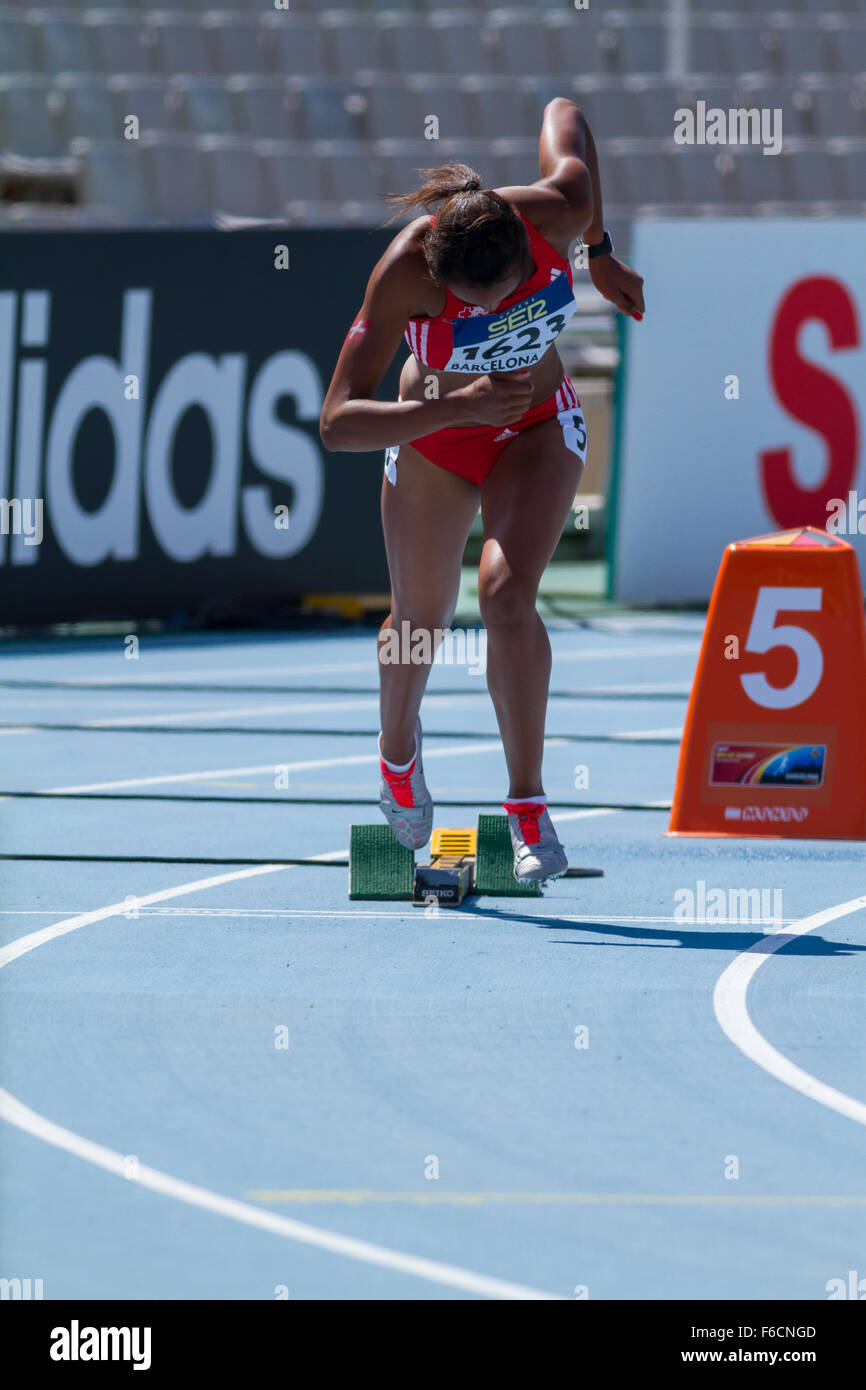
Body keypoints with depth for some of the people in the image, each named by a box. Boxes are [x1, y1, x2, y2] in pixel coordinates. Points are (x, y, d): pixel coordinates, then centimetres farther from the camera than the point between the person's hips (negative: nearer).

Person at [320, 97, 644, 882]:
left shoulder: (557, 212, -32)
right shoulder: (404, 271, -38)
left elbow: (565, 114, -6)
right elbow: (338, 423, -37)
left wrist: (601, 253, 2)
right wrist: (455, 408, -49)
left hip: (538, 428, 0)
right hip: (433, 436, 0)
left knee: (507, 594, -23)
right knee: (421, 618, 17)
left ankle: (529, 811, -16)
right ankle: (398, 753, 51)